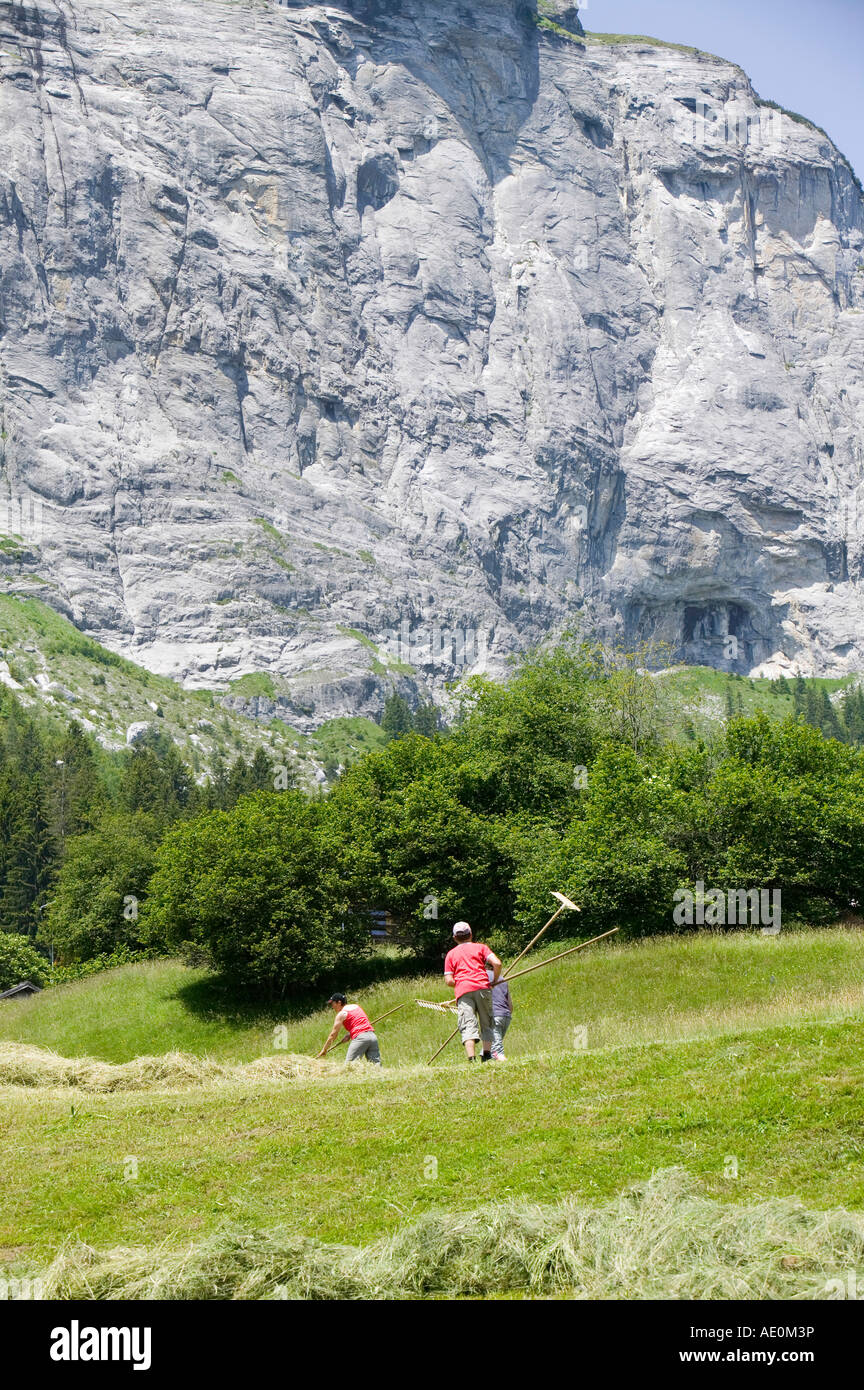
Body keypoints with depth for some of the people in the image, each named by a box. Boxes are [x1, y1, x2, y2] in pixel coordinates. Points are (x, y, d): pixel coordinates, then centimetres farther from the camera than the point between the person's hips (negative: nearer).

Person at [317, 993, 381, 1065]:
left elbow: (333, 1034, 7)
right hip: (372, 1035, 6)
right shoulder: (357, 1006, 23)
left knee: (348, 1064, -9)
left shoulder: (341, 1014, 4)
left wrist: (324, 1049, 14)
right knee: (376, 1063, -2)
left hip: (359, 1037, -6)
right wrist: (349, 1035, 22)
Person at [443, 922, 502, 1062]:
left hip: (462, 992, 0)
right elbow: (497, 963, 1)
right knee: (486, 1023, 10)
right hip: (481, 987, 0)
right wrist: (495, 980, 16)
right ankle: (486, 1054, -3)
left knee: (468, 1026, -10)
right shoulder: (480, 947, 16)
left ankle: (471, 1058, -24)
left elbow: (449, 981, 9)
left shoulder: (450, 954, 19)